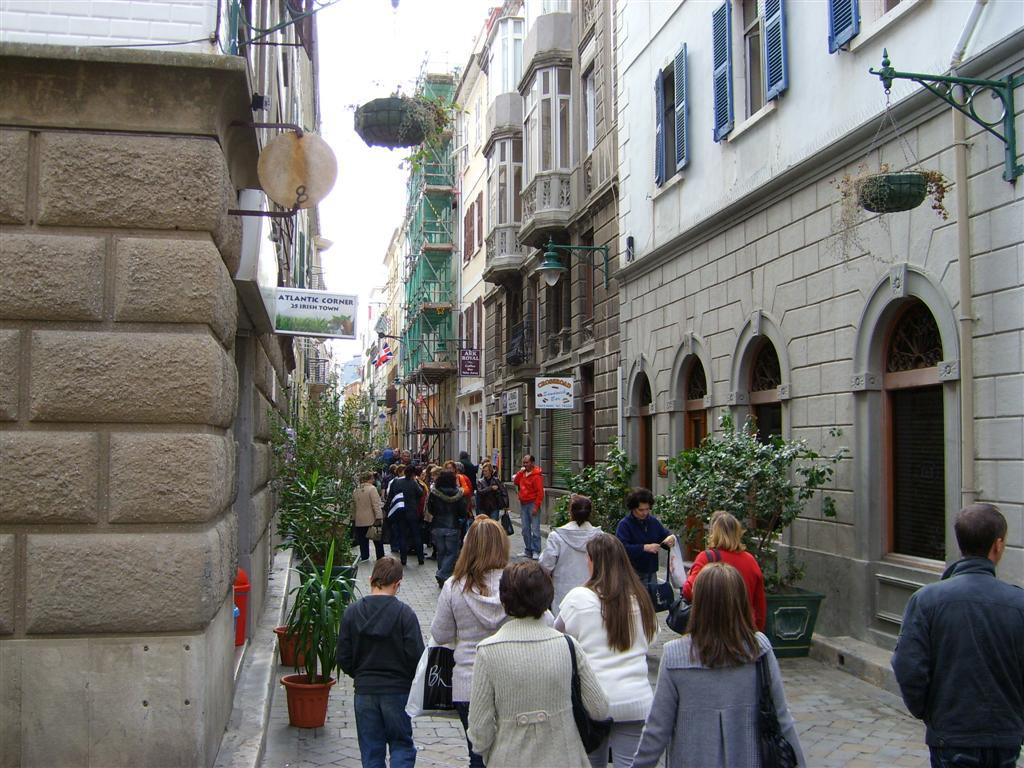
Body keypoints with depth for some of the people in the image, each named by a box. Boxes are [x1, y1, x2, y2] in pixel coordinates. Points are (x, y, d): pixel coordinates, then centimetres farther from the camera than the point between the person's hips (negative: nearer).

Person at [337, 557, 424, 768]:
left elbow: (344, 658, -1)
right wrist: (406, 679, 8)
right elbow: (416, 656, -13)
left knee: (371, 751, 12)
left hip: (364, 692, 3)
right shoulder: (404, 613, -13)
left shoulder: (352, 612, -3)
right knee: (402, 745, 11)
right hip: (398, 691, -2)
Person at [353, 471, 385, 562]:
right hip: (371, 519, -5)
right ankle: (380, 557, 8)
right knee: (377, 540, 5)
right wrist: (379, 517, -16)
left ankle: (364, 557, 13)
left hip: (359, 520, 5)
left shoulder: (355, 490, 8)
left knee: (363, 540, 12)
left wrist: (353, 518, 21)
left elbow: (353, 505, 14)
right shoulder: (372, 488, -11)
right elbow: (376, 504, -16)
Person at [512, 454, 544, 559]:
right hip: (523, 504, 8)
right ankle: (528, 550, 18)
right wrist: (520, 472, -1)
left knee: (535, 529, -7)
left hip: (532, 504, -8)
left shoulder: (536, 475, -13)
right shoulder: (523, 473, 11)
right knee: (525, 529, 11)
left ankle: (536, 551, -4)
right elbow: (516, 482, 11)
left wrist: (536, 507, -18)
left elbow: (540, 492, -15)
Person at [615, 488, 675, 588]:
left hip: (652, 575, 6)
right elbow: (621, 548, -21)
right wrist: (644, 548, -27)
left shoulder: (654, 522, 10)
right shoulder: (624, 524, -10)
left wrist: (671, 539, -5)